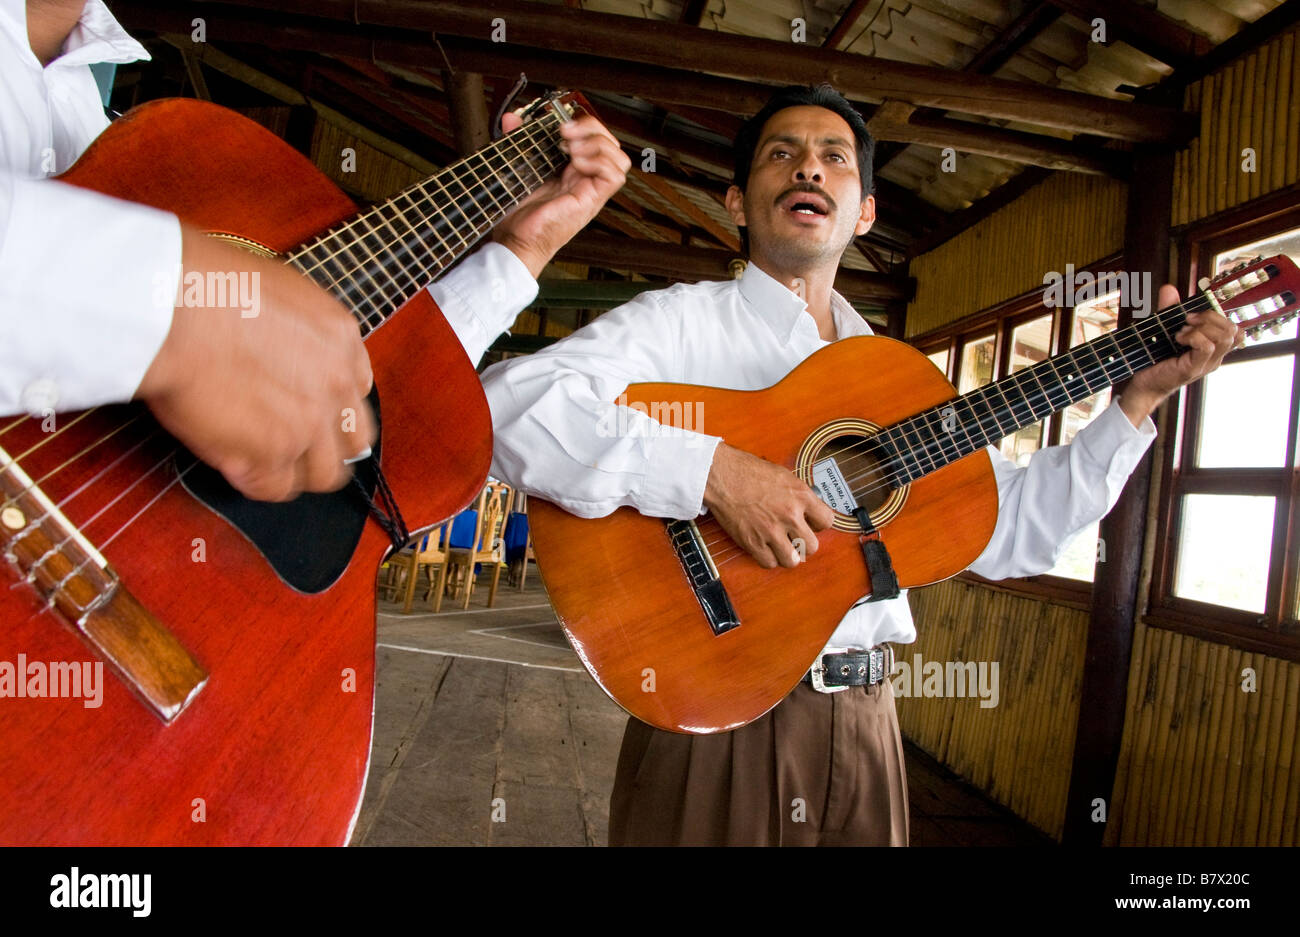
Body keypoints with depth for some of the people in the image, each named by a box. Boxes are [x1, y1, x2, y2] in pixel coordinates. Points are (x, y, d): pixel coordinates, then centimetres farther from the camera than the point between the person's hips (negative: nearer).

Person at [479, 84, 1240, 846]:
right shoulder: (681, 323, -7)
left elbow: (1009, 531, 11)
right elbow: (506, 401, -23)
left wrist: (1143, 394, 7)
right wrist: (711, 470, -30)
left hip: (863, 721, 6)